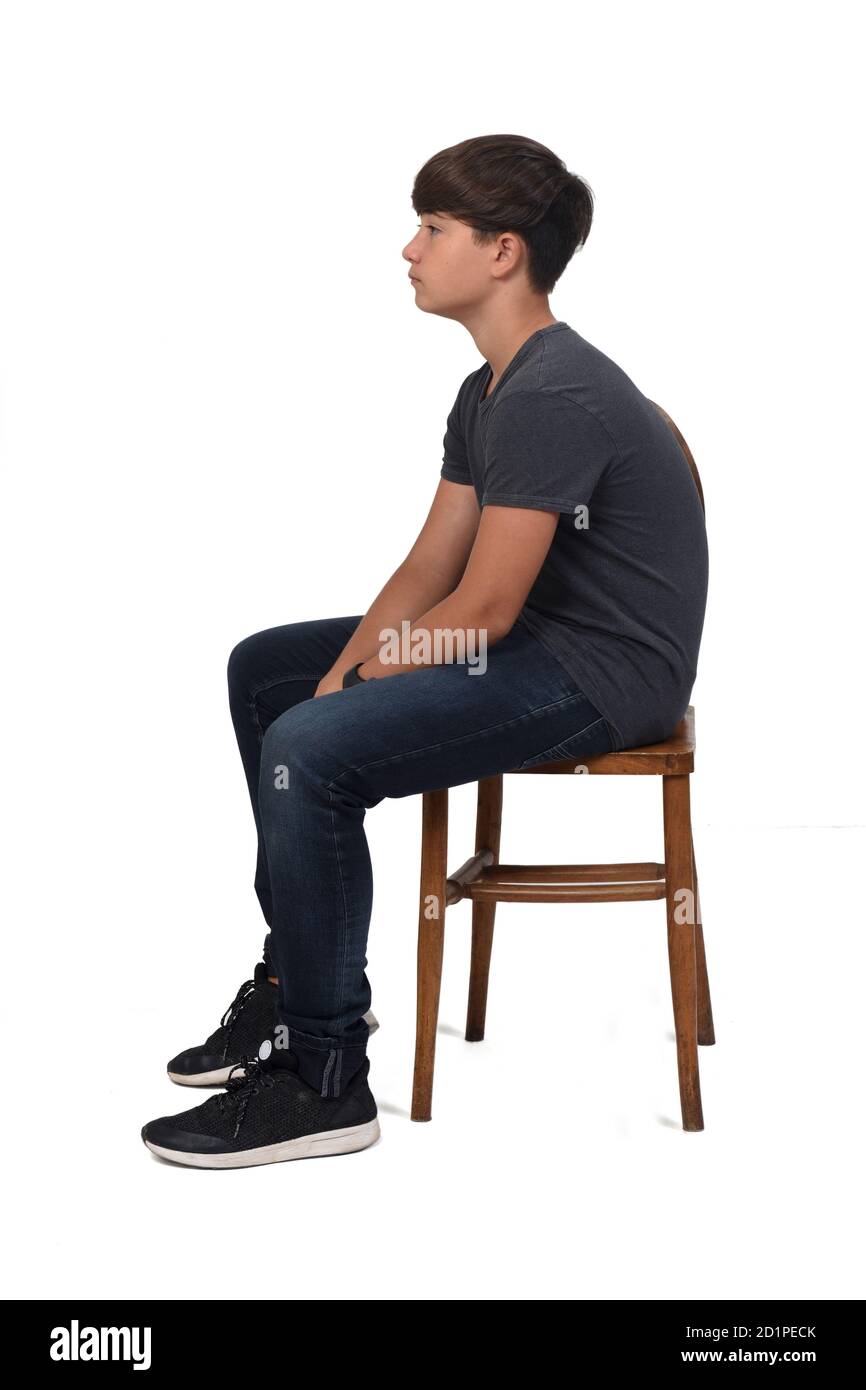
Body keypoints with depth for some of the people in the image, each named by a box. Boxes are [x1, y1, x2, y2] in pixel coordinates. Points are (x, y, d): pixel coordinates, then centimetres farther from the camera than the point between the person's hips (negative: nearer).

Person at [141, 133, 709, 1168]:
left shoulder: (552, 395, -22)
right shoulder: (490, 390, 11)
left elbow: (483, 609, -23)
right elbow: (429, 568, 9)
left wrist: (354, 686, -8)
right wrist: (344, 670, -6)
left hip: (604, 674, -11)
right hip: (535, 642, 11)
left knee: (310, 752, -26)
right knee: (261, 669, 15)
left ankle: (324, 1084, -13)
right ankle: (303, 975, 20)